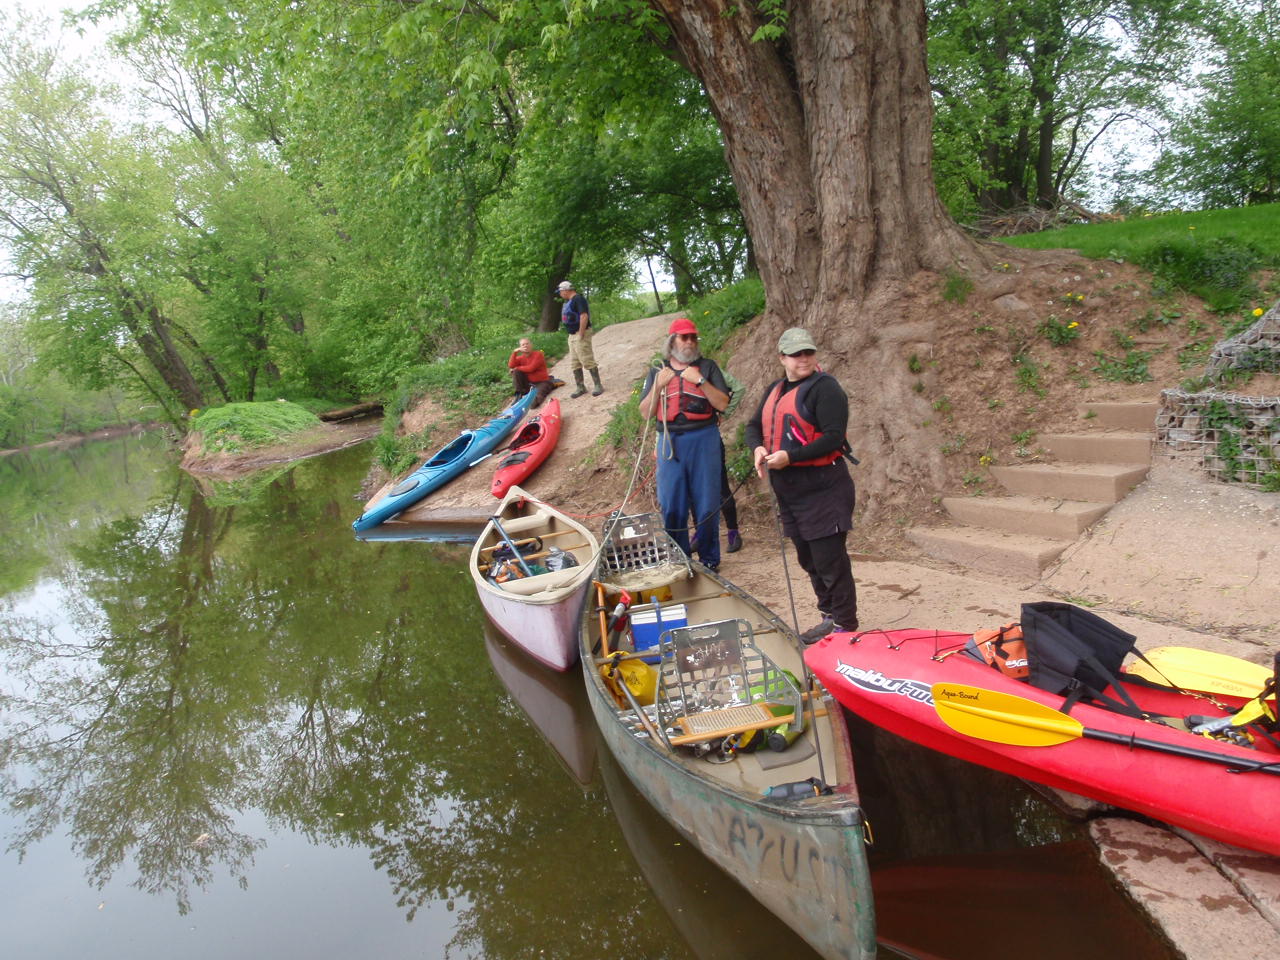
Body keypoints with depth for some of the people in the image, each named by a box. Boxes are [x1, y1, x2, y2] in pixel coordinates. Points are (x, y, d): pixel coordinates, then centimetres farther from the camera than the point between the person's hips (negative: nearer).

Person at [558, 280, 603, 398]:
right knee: (574, 364, 11)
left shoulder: (578, 299, -14)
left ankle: (598, 385, -3)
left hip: (580, 335, -10)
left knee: (588, 361, -9)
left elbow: (584, 316, -23)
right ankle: (581, 387, 17)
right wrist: (572, 335, 14)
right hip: (572, 335, 10)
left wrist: (581, 334, -23)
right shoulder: (568, 301, 16)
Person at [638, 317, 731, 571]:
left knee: (706, 505, 1)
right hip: (670, 442, 2)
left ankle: (709, 560, 13)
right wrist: (658, 386, -7)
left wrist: (699, 380, -13)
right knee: (671, 506, 2)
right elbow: (646, 413, 7)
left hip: (704, 440, -1)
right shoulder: (657, 372, 13)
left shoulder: (707, 366, 9)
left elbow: (722, 403, -1)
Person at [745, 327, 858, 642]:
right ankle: (830, 617, 29)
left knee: (829, 559, -4)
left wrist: (789, 456, -24)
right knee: (809, 558, 16)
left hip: (821, 488, -8)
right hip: (788, 489, 8)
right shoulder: (775, 390, 15)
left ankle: (845, 623, 9)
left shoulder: (824, 387, -11)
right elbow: (754, 426, 19)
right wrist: (758, 448, -4)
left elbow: (834, 437, -19)